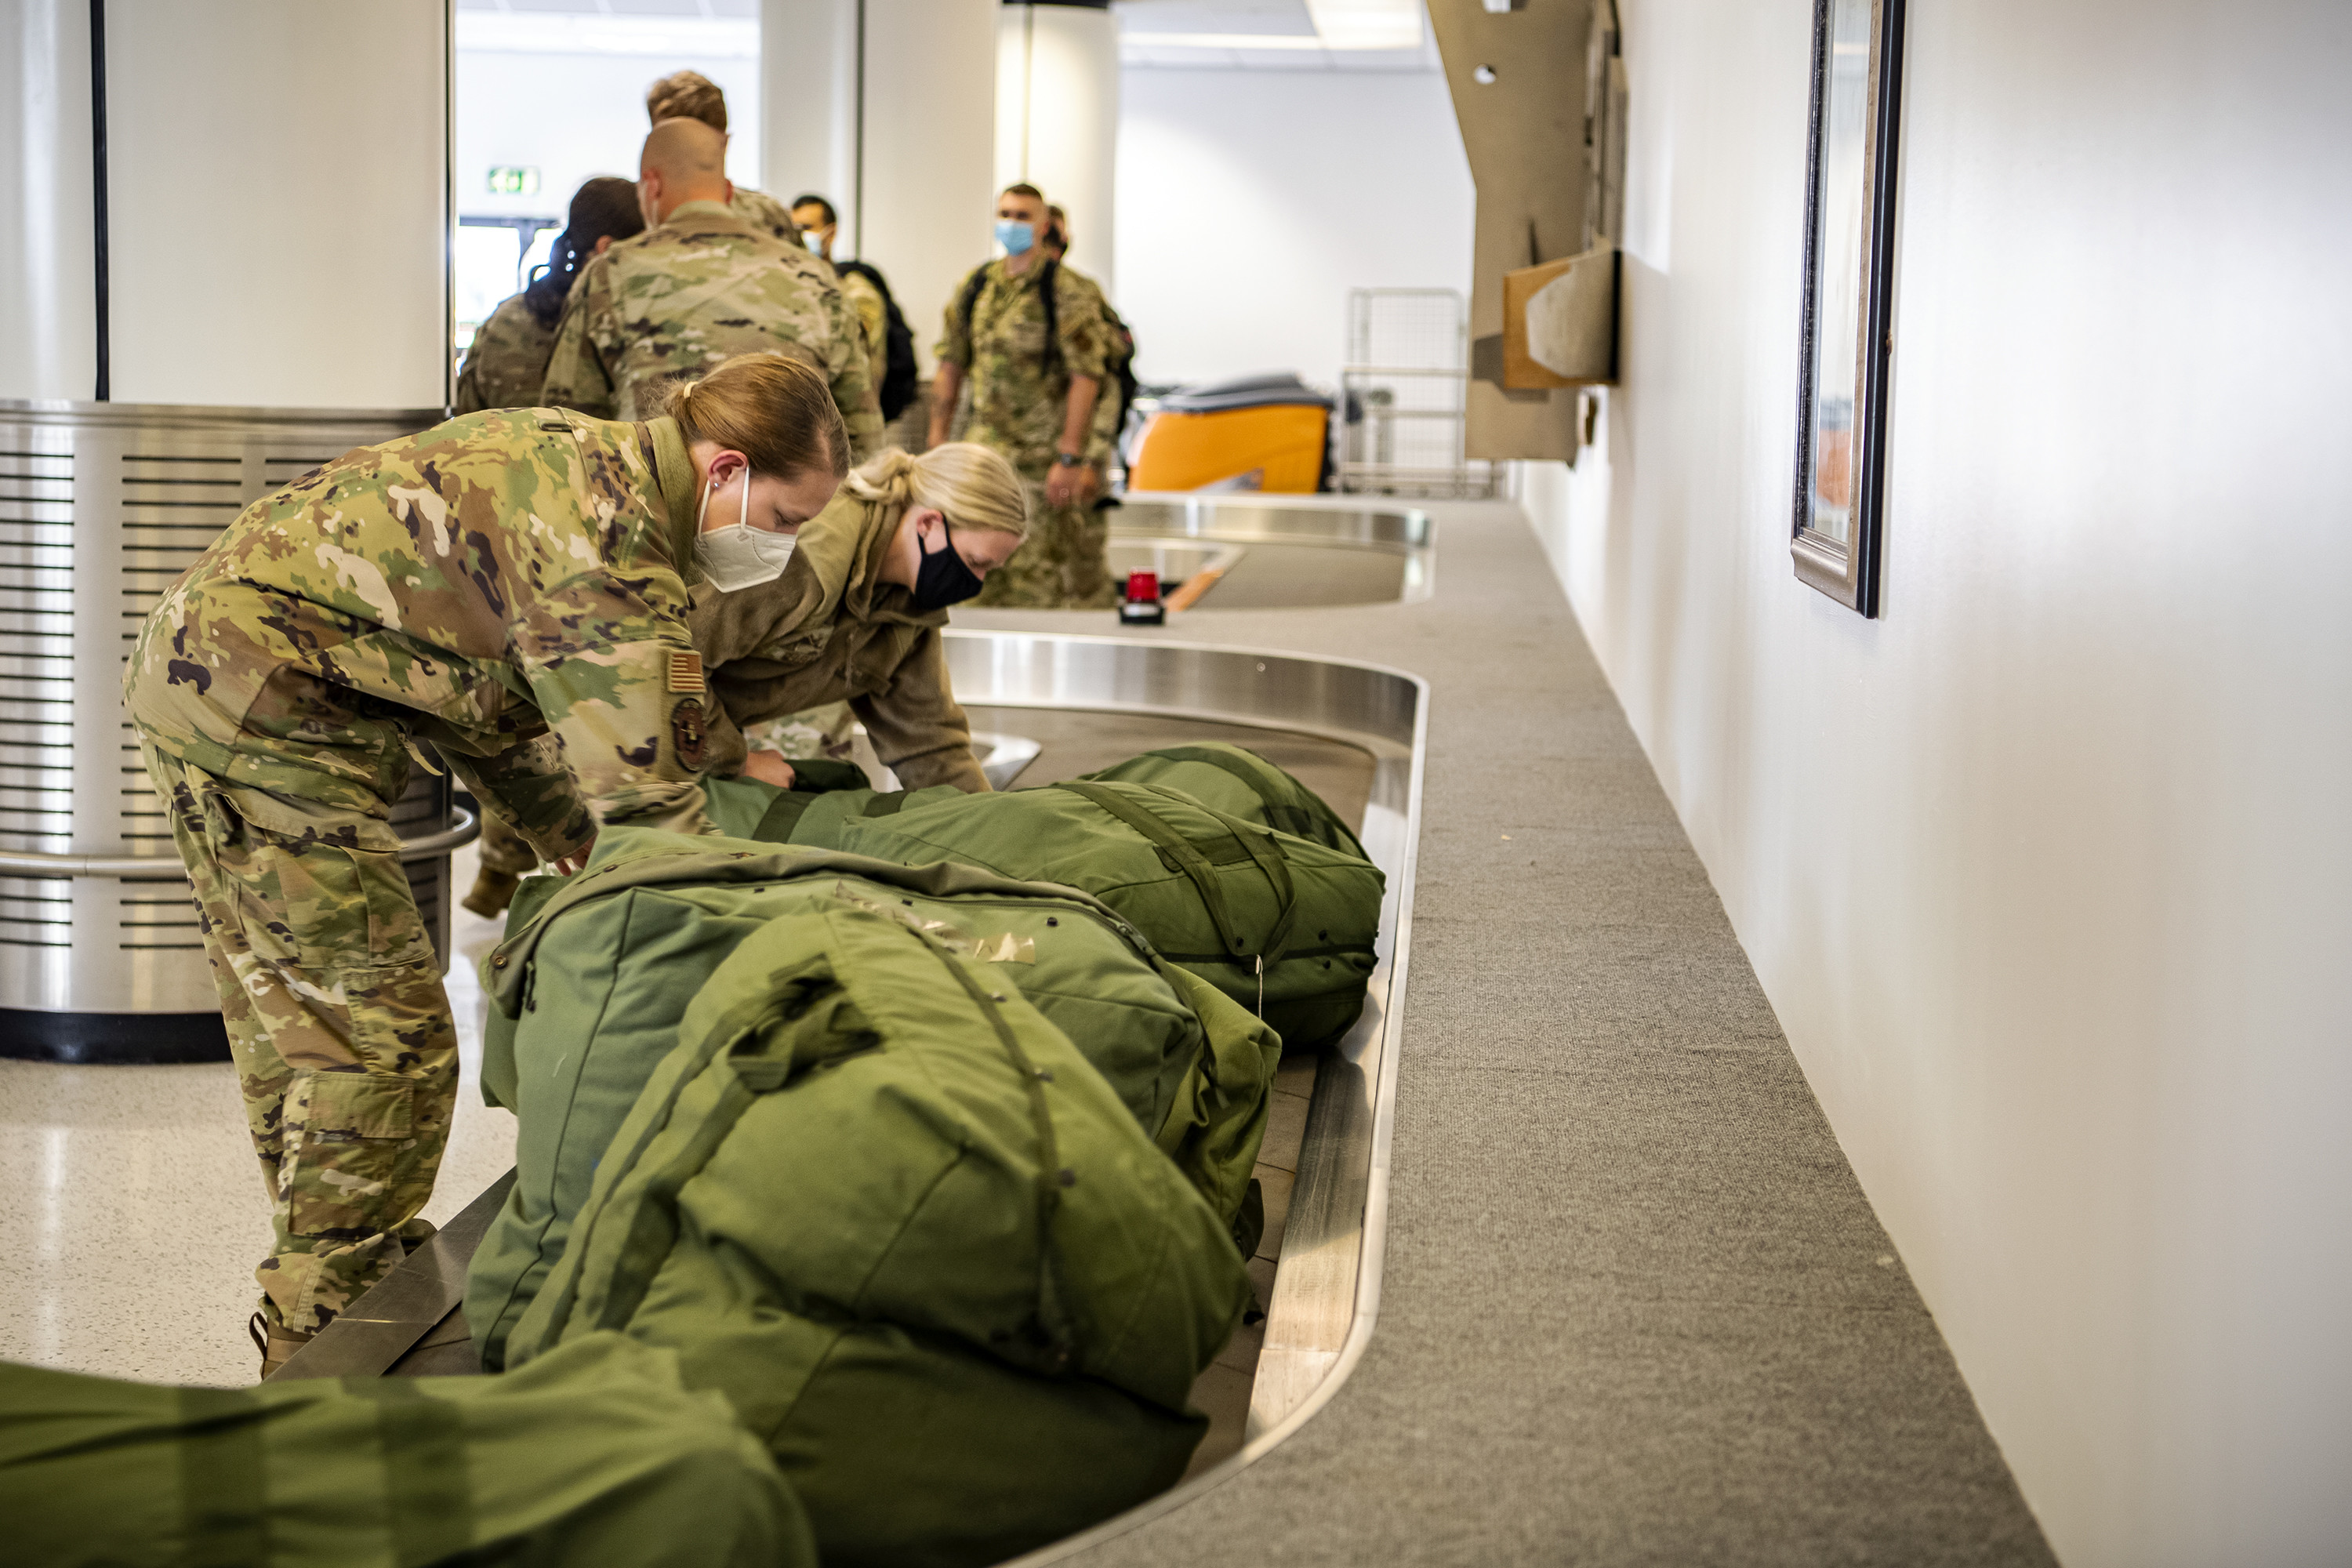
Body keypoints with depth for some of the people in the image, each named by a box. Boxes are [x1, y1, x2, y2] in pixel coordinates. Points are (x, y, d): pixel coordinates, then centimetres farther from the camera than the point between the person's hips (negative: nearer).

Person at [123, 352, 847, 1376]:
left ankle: (314, 1317, 33)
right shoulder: (611, 534, -20)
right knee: (386, 1041, -6)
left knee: (294, 1017, 20)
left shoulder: (580, 458, 12)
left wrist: (589, 854, 13)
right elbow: (642, 785, -22)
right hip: (267, 705, -11)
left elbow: (495, 711, 16)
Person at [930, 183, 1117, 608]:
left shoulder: (1070, 291, -7)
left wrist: (1071, 458, -18)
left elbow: (1086, 377, -13)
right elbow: (950, 367, 15)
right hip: (986, 449, 5)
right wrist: (937, 442, 9)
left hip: (1049, 452, -5)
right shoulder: (974, 287, 10)